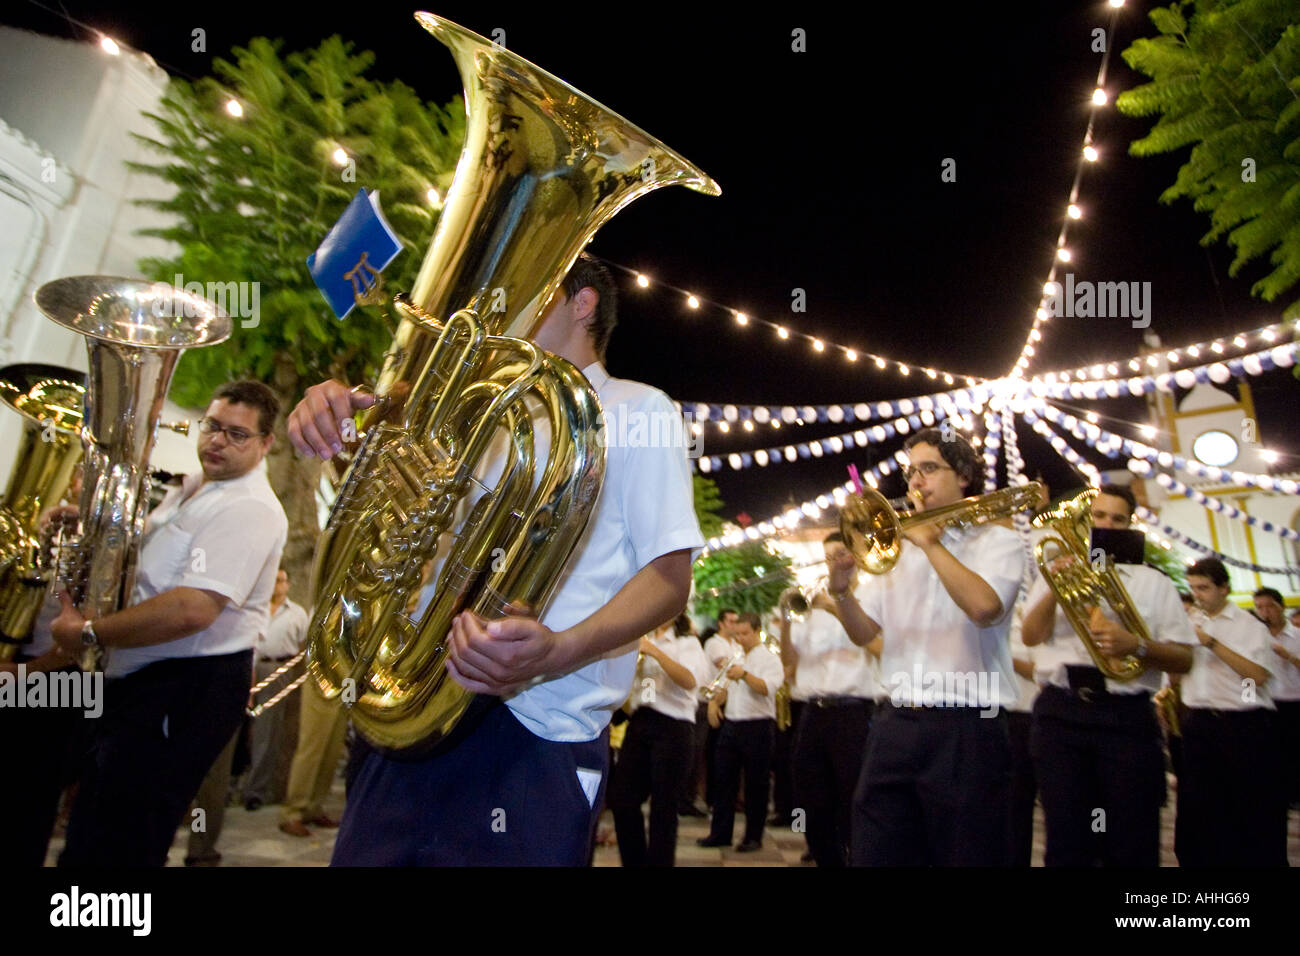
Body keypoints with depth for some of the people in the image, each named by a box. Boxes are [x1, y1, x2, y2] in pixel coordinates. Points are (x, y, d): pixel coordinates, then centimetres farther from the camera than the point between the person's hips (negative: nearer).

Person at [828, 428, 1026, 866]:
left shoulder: (996, 539, 2)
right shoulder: (897, 546, 15)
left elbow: (984, 607, -20)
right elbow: (864, 633, 10)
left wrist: (930, 543, -12)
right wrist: (842, 593, -9)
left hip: (967, 731, -4)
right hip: (895, 726, 4)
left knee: (966, 854, 5)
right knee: (875, 854, 7)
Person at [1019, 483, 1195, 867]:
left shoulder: (1152, 582, 12)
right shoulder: (1056, 572, 15)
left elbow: (1184, 660, 5)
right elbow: (1030, 636, 1)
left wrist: (1137, 646, -14)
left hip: (1127, 715, 0)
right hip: (1061, 712, 1)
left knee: (1133, 844, 2)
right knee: (1066, 842, 4)